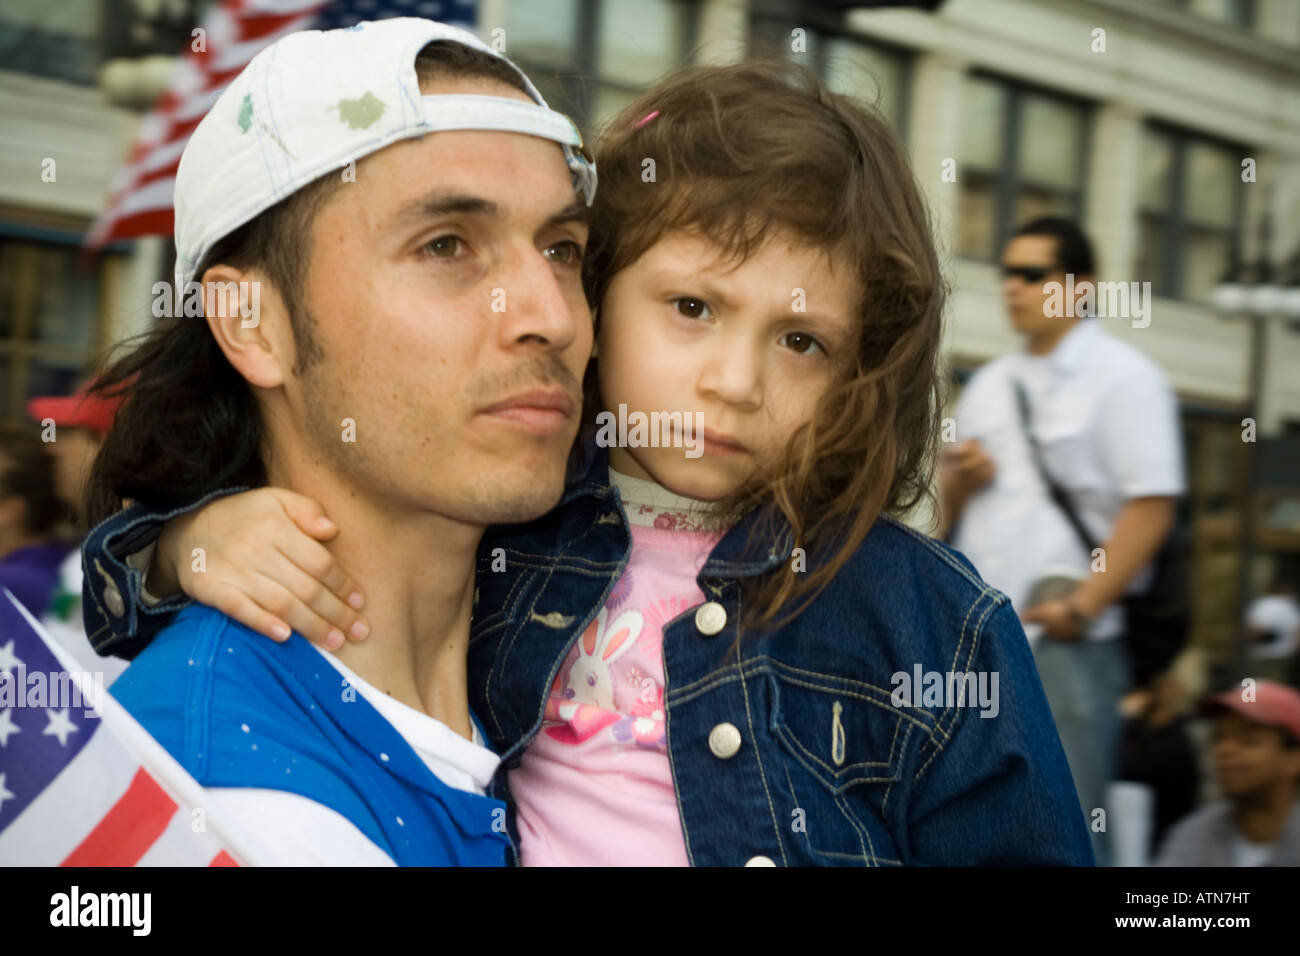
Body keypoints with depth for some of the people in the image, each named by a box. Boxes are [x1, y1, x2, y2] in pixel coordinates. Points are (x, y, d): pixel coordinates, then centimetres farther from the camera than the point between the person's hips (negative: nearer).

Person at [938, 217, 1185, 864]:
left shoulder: (1123, 377, -2)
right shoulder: (989, 386, 19)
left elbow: (1152, 505, -11)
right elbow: (945, 507, 24)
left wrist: (1081, 607, -17)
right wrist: (959, 479, 1)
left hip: (1066, 640, -6)